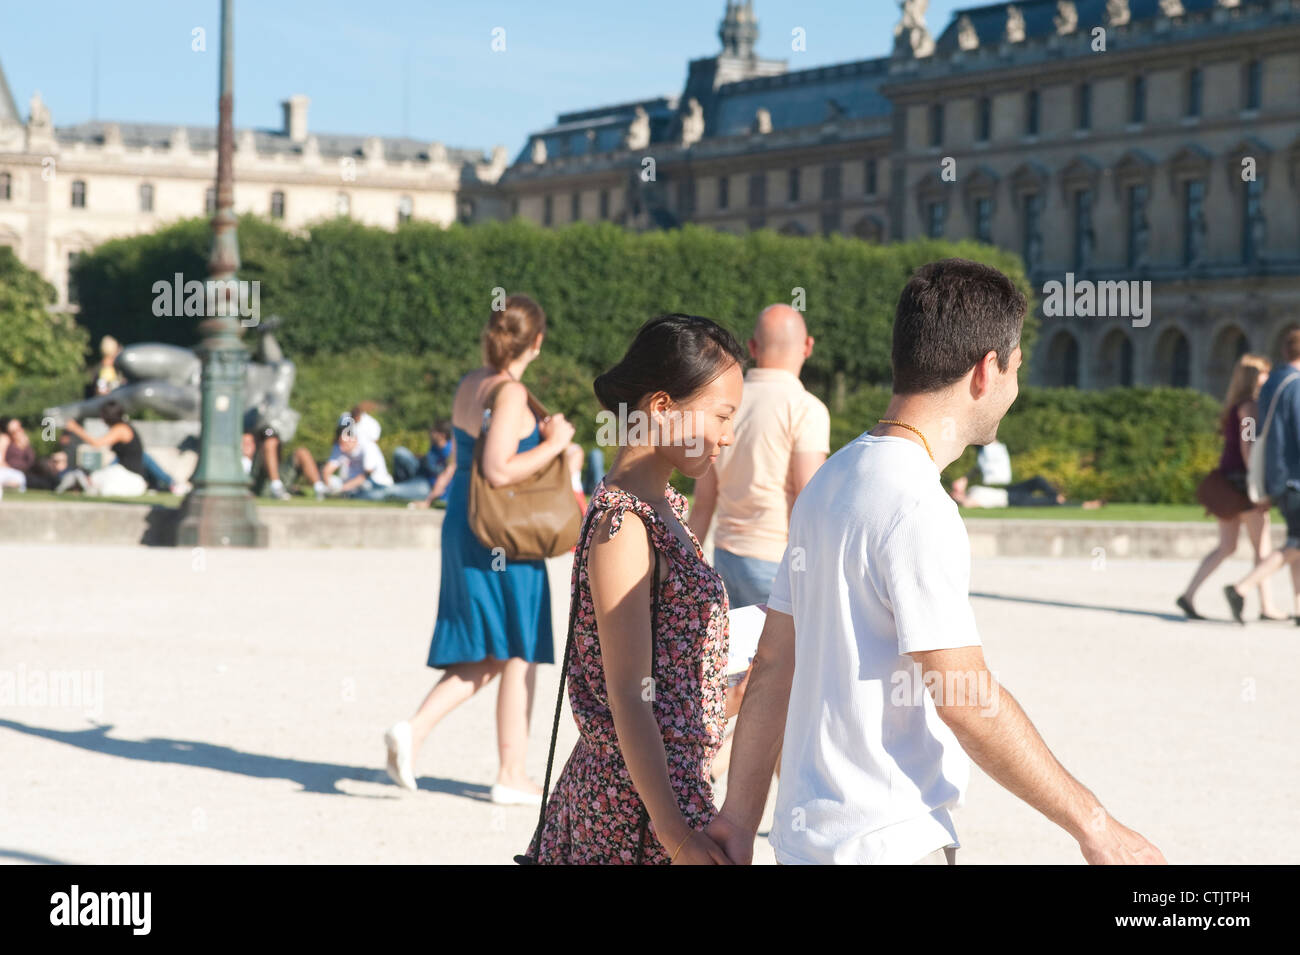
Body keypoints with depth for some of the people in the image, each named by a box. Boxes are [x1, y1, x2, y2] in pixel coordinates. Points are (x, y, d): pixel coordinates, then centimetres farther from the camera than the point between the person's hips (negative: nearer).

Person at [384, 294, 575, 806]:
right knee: (519, 654, 4)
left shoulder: (469, 384, 9)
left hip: (462, 528, 8)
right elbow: (498, 471, -24)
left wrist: (538, 437, 19)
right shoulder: (510, 393, -17)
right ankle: (511, 774, 9)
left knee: (482, 658, 15)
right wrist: (553, 444, -14)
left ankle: (414, 729, -1)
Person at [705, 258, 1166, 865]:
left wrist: (740, 816, 16)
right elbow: (966, 699, -19)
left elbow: (773, 666, 13)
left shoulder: (829, 481, 11)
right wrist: (1092, 823, -12)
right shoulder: (916, 508, -18)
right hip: (883, 846, -9)